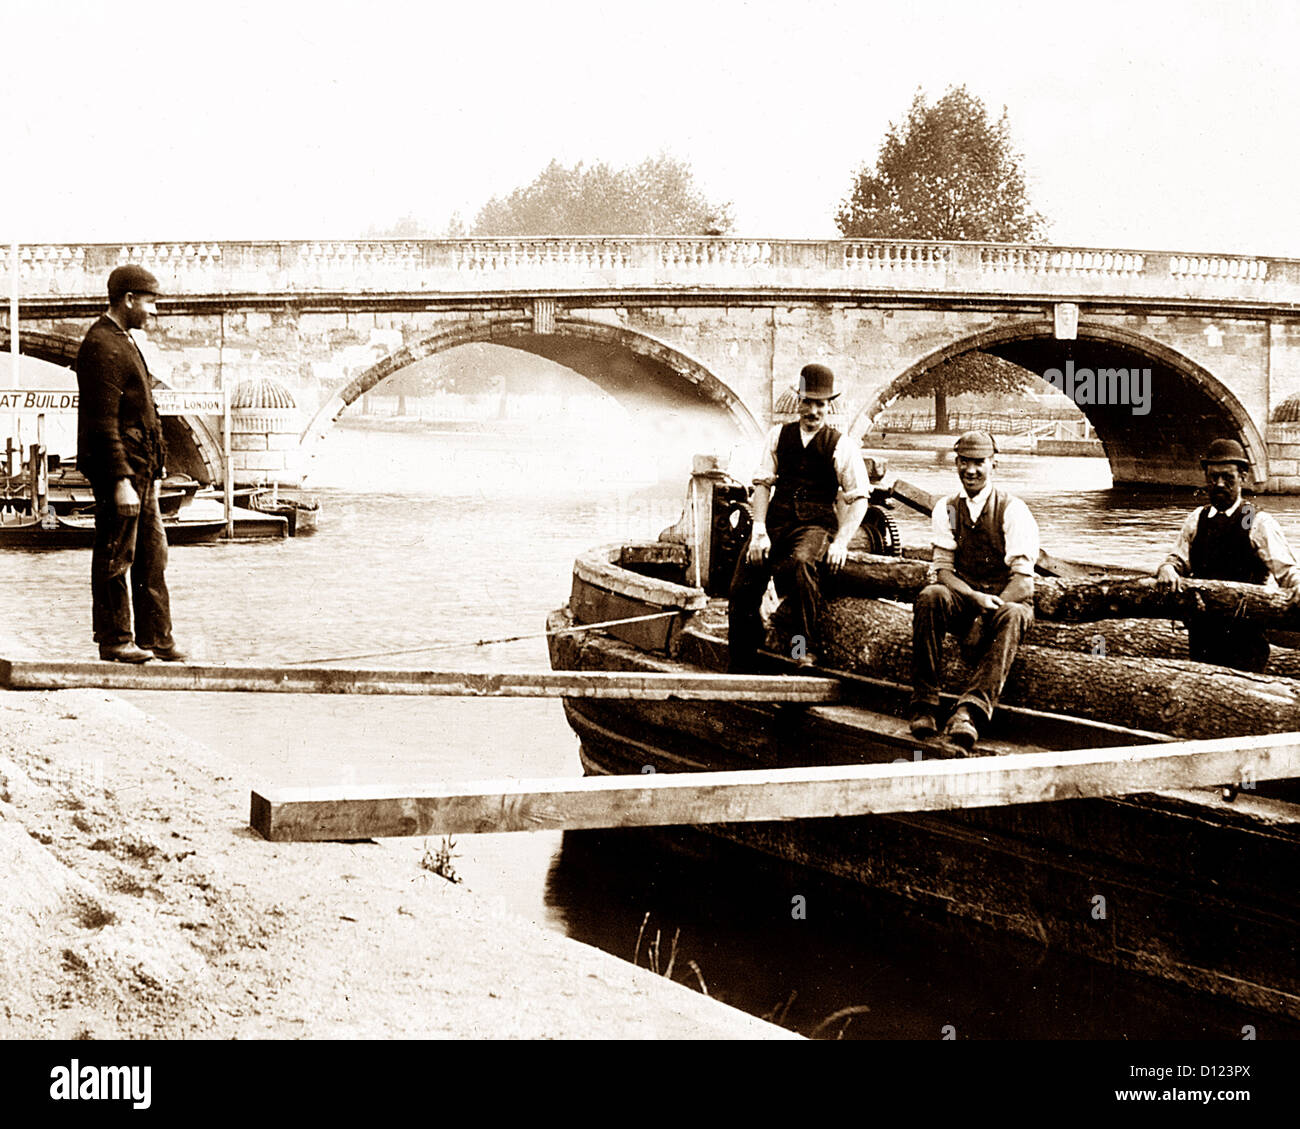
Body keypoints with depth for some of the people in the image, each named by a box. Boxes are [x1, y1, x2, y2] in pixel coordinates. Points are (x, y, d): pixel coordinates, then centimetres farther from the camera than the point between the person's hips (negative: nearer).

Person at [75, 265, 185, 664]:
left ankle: (155, 637, 17)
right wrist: (121, 481, -24)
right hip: (119, 469, -10)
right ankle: (115, 641, 7)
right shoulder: (102, 346, -15)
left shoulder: (124, 341, 18)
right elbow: (103, 422, -20)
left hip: (140, 468, 10)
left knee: (153, 555, 11)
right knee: (114, 558, -1)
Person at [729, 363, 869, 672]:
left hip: (816, 523, -3)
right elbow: (763, 483, 7)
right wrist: (759, 532, -7)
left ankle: (805, 647, -24)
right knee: (743, 588, -15)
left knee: (800, 562, -37)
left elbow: (859, 498, 1)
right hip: (776, 520, 3)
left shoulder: (842, 446, 4)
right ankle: (742, 667, 0)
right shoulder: (778, 435, 13)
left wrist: (840, 542, -13)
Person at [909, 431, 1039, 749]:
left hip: (1007, 600, -2)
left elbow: (1023, 582, -13)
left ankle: (971, 710, -51)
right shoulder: (946, 508, 5)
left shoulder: (1013, 510, -6)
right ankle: (924, 705, -34)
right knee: (930, 597, -30)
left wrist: (987, 615, -28)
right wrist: (977, 599, -23)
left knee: (1012, 616, -37)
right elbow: (944, 570, -2)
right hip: (963, 599, 2)